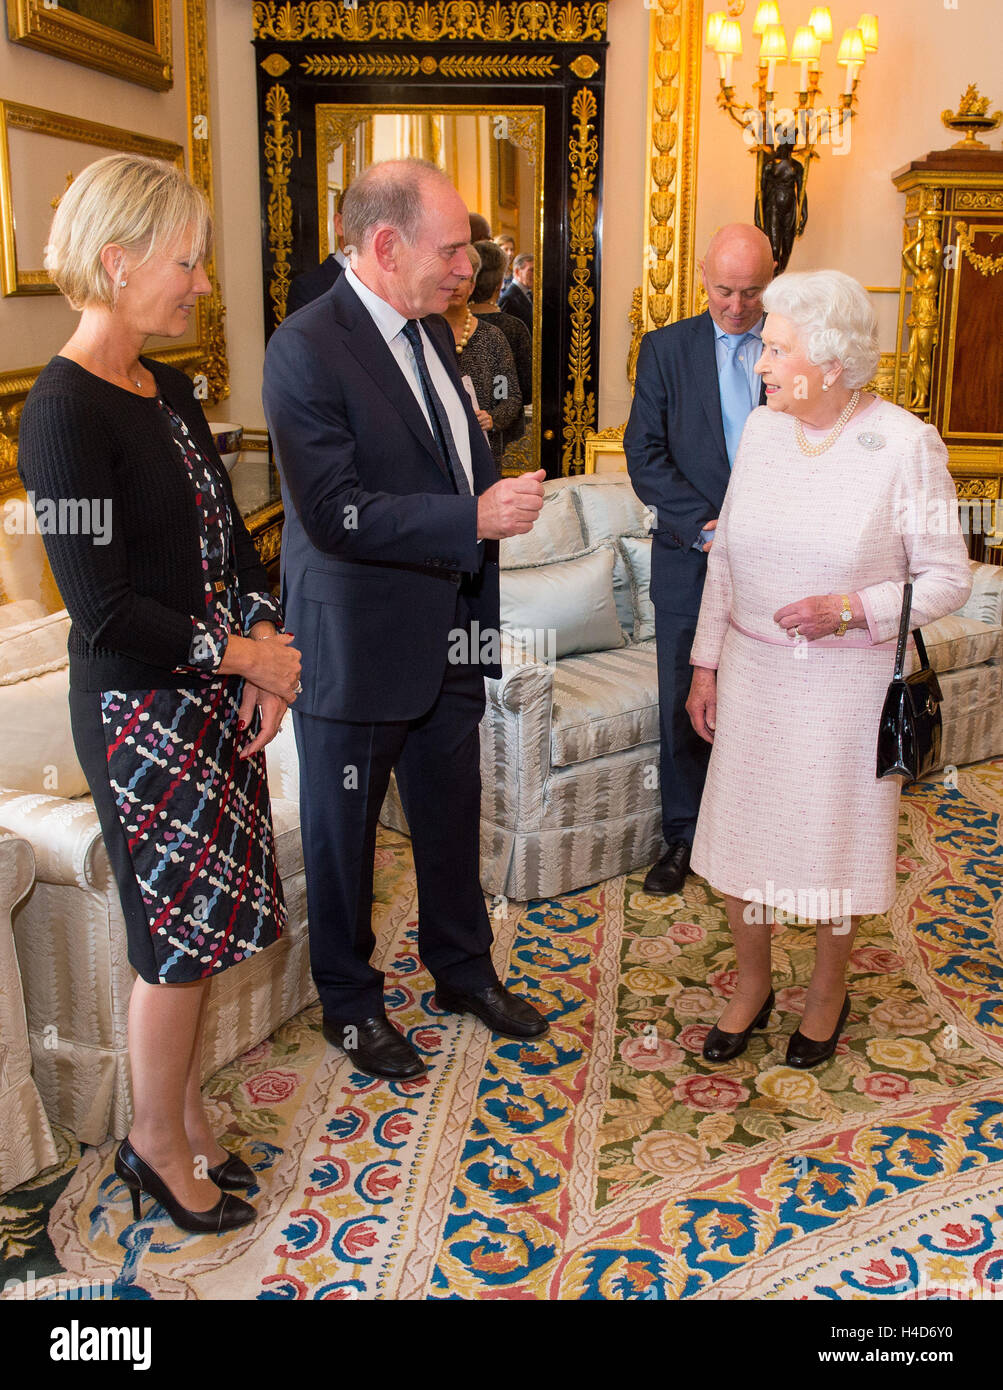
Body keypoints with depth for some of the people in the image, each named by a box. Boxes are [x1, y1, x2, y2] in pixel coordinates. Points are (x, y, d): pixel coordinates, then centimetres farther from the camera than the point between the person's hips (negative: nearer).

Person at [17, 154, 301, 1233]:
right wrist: (242, 653, -12)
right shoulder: (63, 411, -18)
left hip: (217, 695, 8)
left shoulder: (166, 389, 8)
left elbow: (230, 536, 12)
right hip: (141, 709, -8)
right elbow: (102, 610, -21)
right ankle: (158, 1144, 29)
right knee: (178, 934, 6)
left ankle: (182, 1113, 35)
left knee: (204, 925, 16)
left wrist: (267, 655, -2)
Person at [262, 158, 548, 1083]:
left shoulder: (433, 330, 8)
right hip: (358, 648, -7)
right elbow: (334, 514, -26)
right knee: (344, 834, 12)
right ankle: (350, 1004, 33)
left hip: (448, 634, 8)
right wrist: (477, 517, -27)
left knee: (453, 815, 20)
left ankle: (464, 969, 42)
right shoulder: (307, 350, -19)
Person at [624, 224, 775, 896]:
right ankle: (685, 836, 21)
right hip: (691, 559, 0)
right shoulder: (666, 347, 3)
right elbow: (645, 453, -2)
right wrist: (703, 526, -12)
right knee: (685, 703, 6)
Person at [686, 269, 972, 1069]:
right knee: (741, 827, 11)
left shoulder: (906, 445, -14)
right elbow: (725, 556, 8)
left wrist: (852, 609, -23)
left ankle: (828, 994, 35)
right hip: (753, 671, 4)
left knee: (834, 838, 11)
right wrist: (706, 662, 8)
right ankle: (752, 985, 34)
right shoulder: (762, 429, 0)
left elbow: (948, 579, -9)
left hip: (848, 681, -4)